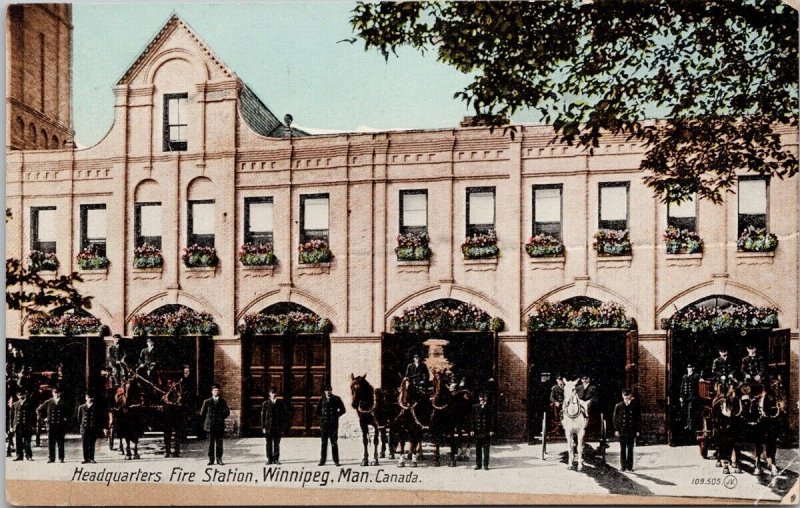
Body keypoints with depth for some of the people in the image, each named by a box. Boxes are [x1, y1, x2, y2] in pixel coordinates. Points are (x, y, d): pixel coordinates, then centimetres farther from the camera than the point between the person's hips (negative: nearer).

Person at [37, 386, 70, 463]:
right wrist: (44, 418, 9)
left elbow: (68, 413, 15)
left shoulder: (63, 403, 5)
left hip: (61, 426, -1)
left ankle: (61, 458, 6)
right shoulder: (48, 402, 6)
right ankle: (51, 459, 5)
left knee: (60, 443, 1)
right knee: (51, 443, 0)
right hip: (51, 426, 1)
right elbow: (38, 410, 16)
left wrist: (66, 419, 2)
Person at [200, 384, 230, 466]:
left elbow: (227, 412, 9)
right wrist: (208, 420, 6)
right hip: (210, 426, -1)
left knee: (219, 443, 2)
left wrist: (221, 418, 2)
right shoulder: (207, 402, 4)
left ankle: (219, 459, 7)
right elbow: (202, 413, 8)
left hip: (220, 426, 1)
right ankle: (211, 460, 5)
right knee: (211, 443, 1)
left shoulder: (223, 402, 8)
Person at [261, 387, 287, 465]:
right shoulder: (265, 403, 4)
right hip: (268, 427, 0)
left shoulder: (280, 403, 6)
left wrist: (283, 426, 1)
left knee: (277, 444, 4)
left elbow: (284, 416, 7)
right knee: (269, 444, 2)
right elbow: (263, 415, 4)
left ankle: (276, 459, 10)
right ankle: (269, 459, 8)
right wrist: (263, 427, -3)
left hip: (277, 428, 1)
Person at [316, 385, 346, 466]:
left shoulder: (336, 399, 4)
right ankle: (322, 460, 6)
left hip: (334, 423, -1)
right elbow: (318, 411, 19)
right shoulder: (322, 400, 8)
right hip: (324, 423, 1)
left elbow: (343, 410, 10)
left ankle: (336, 460, 3)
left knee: (334, 442, 0)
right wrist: (321, 417, 8)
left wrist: (336, 415, 2)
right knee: (324, 442, 2)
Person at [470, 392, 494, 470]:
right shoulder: (475, 407, 8)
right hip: (477, 431, 2)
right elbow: (473, 419, 8)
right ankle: (478, 464, 12)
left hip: (486, 431, -2)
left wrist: (491, 430, -6)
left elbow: (492, 420, 1)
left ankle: (485, 465, 7)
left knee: (486, 448, 1)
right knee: (478, 448, 5)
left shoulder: (489, 407, 3)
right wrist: (472, 430, 1)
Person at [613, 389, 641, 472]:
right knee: (623, 449, 3)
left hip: (632, 431, 0)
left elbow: (639, 419, 6)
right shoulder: (618, 406, 3)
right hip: (622, 431, 0)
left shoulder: (635, 406, 4)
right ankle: (623, 466, 8)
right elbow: (615, 419, 4)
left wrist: (638, 430, 0)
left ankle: (630, 466, 9)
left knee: (630, 449, 4)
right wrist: (616, 430, -4)